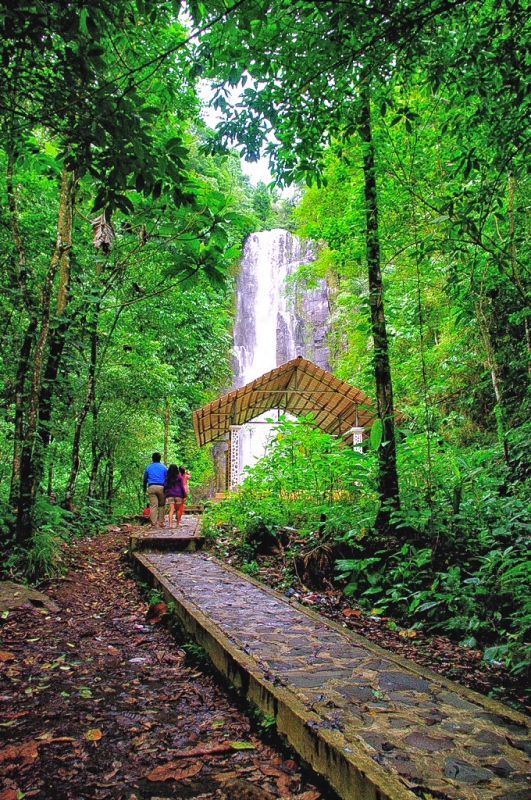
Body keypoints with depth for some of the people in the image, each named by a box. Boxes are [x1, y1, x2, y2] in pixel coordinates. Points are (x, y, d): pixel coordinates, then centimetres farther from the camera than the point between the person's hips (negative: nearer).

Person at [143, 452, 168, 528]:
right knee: (162, 505, 9)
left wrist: (144, 488, 37)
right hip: (161, 487, -1)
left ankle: (153, 523, -7)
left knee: (153, 505, -3)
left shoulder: (148, 467, 14)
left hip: (151, 487, 1)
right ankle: (161, 522, 5)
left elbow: (145, 478, 23)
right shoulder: (164, 467, 10)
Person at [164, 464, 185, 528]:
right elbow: (182, 487, 2)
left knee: (171, 510, -4)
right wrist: (183, 496, 7)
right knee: (177, 510, 12)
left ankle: (170, 524, -19)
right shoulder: (179, 477, 1)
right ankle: (177, 524, 18)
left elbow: (165, 486, 2)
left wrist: (165, 494, 10)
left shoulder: (167, 477, 3)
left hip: (169, 494, 0)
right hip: (178, 494, 0)